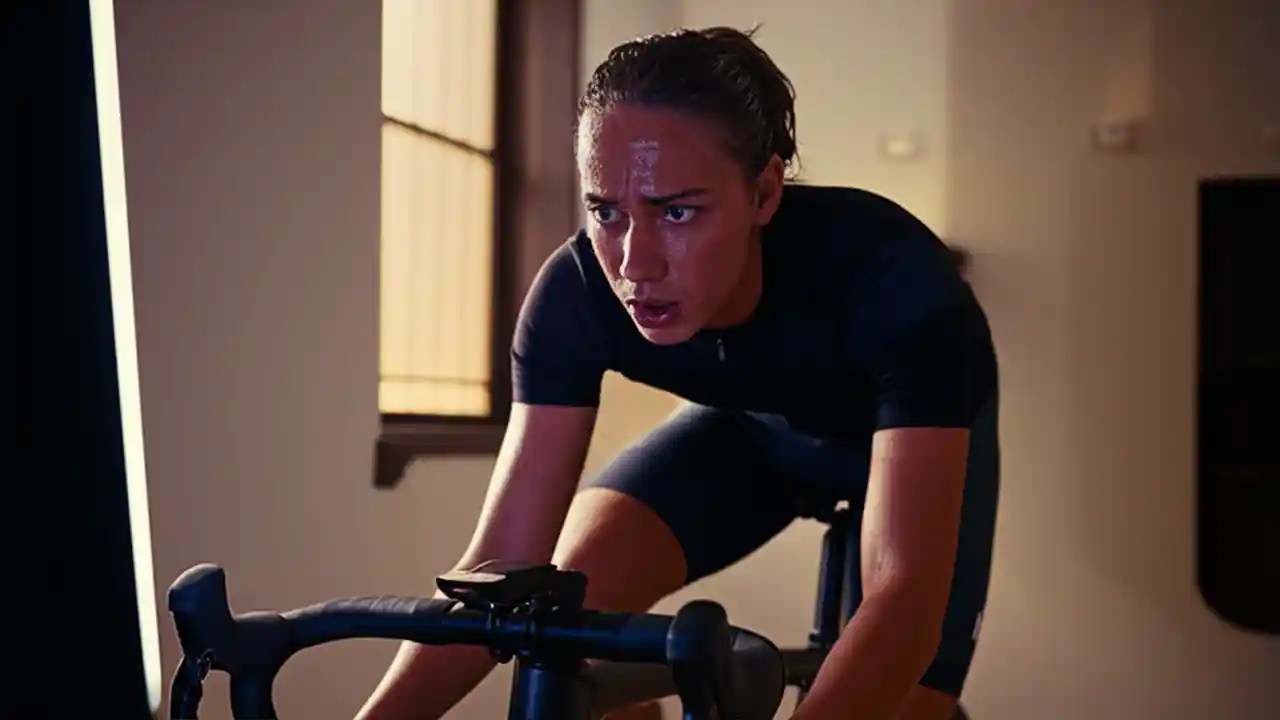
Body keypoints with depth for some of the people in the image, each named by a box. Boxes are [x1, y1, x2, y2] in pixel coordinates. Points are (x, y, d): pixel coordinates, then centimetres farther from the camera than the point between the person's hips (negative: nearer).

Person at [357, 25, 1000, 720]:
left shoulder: (893, 276, -41)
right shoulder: (578, 290, -31)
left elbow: (903, 589, -47)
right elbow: (504, 564, -30)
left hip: (916, 435, -2)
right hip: (751, 423, 2)